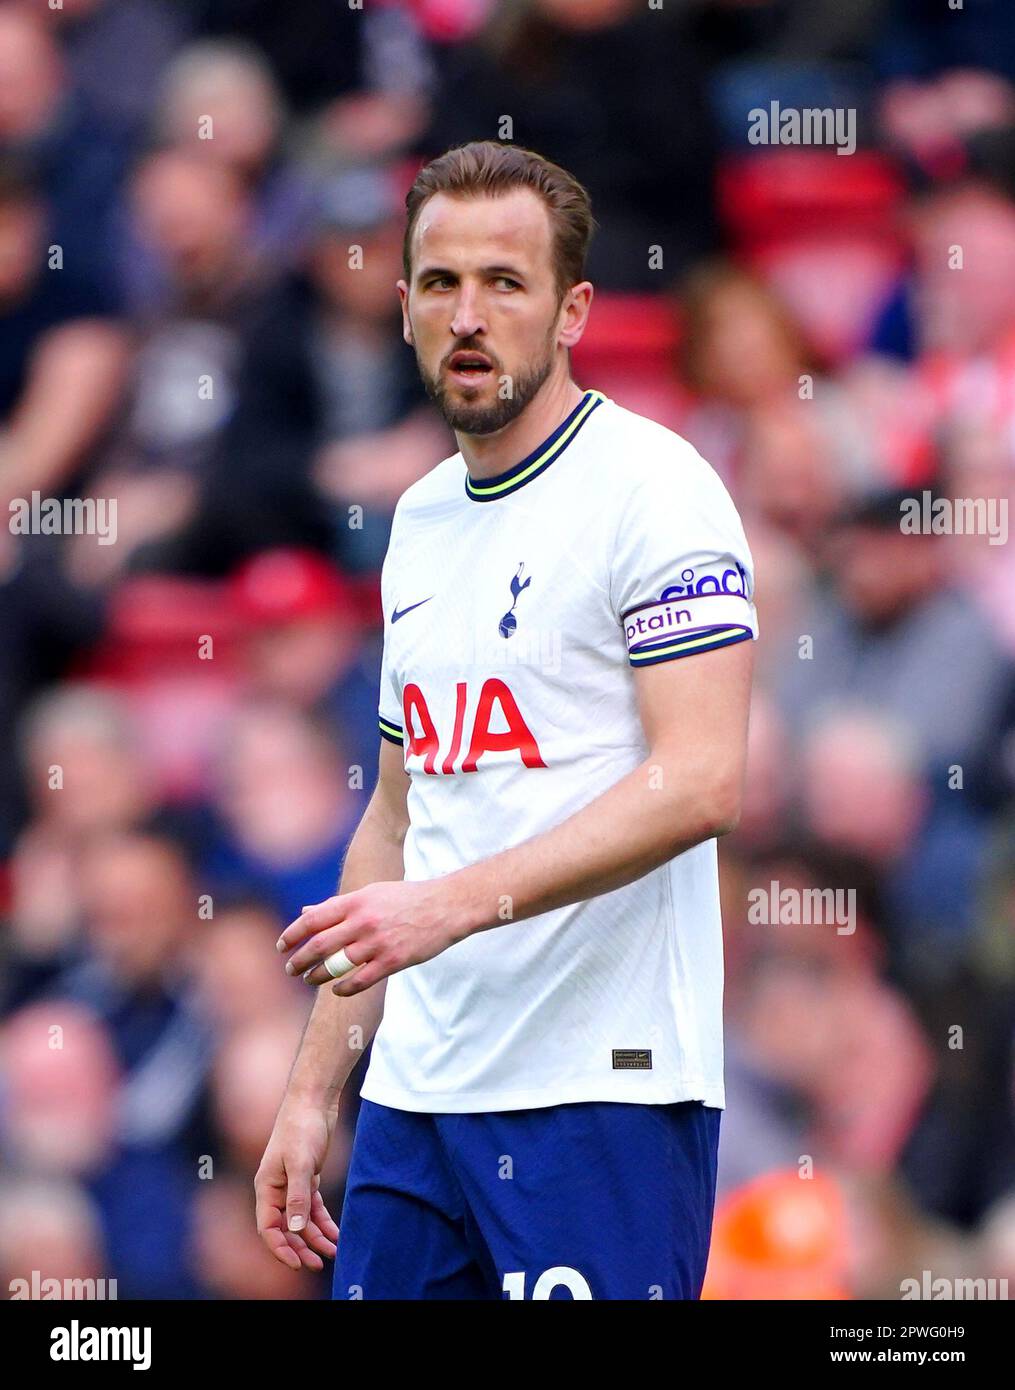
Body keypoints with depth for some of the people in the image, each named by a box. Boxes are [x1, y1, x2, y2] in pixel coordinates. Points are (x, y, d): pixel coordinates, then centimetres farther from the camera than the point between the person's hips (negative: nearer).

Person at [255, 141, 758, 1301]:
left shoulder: (649, 487, -8)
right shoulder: (422, 519, 17)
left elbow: (700, 781, -18)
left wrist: (457, 902, -26)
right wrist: (314, 1088, 18)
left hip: (600, 1089, -7)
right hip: (414, 1094, 7)